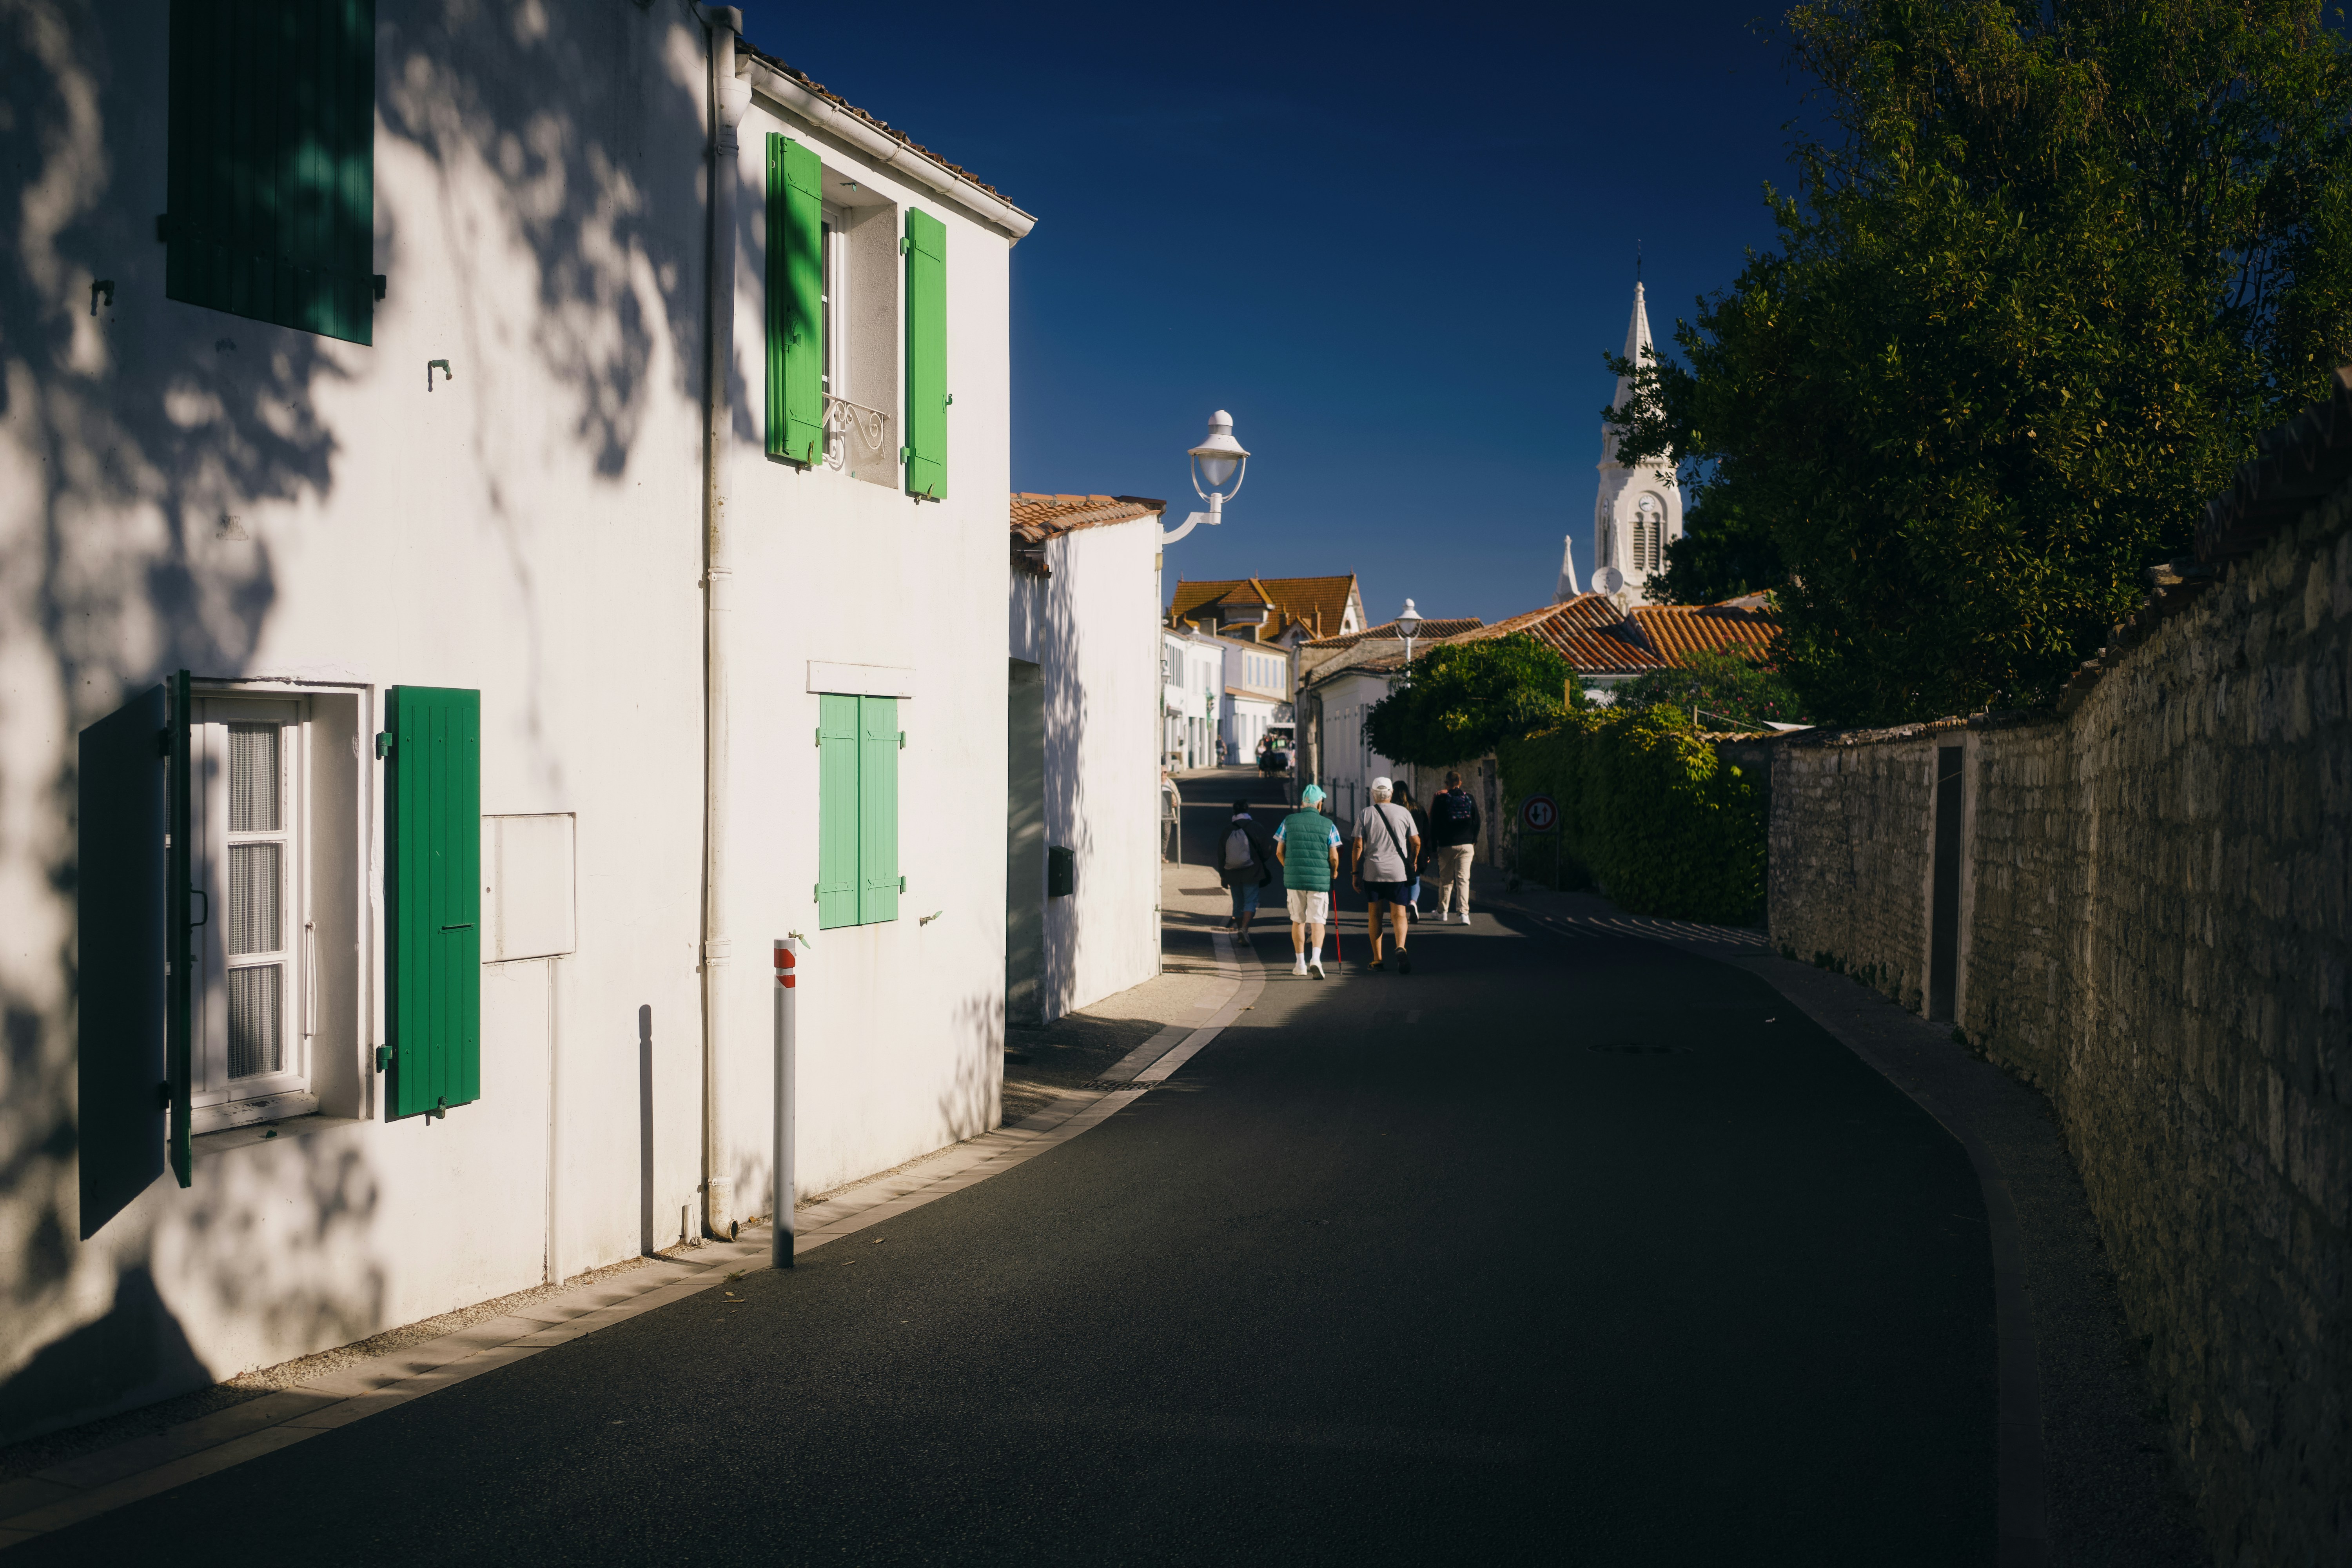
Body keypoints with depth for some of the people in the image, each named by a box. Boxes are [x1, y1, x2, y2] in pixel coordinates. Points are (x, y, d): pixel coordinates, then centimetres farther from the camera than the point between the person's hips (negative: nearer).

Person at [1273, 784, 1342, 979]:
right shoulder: (1328, 825, -2)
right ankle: (1316, 958, -19)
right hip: (1319, 879, -1)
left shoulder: (1289, 822, 1)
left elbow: (1279, 852, 5)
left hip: (1293, 878, 1)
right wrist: (1334, 872, 17)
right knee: (1317, 921, 2)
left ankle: (1300, 963, 18)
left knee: (1298, 921, 14)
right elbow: (1334, 857, -3)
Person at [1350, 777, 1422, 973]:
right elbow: (1416, 842, 6)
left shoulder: (1365, 814, 0)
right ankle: (1401, 947, -27)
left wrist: (1355, 873, 3)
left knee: (1375, 916, 12)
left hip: (1372, 871, 0)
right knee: (1398, 914, 0)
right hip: (1398, 871, 0)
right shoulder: (1404, 813, 3)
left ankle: (1378, 959, 15)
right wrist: (1413, 862, 24)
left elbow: (1358, 846, -4)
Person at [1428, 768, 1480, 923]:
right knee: (1463, 879, -2)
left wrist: (1434, 849, -1)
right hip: (1466, 845, 1)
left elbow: (1434, 826, -4)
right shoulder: (1469, 798, 4)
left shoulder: (1440, 799, -3)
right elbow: (1477, 822, 10)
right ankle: (1463, 913, -13)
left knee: (1446, 881, 10)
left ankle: (1443, 912, 18)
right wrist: (1474, 840, 23)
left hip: (1446, 846, -1)